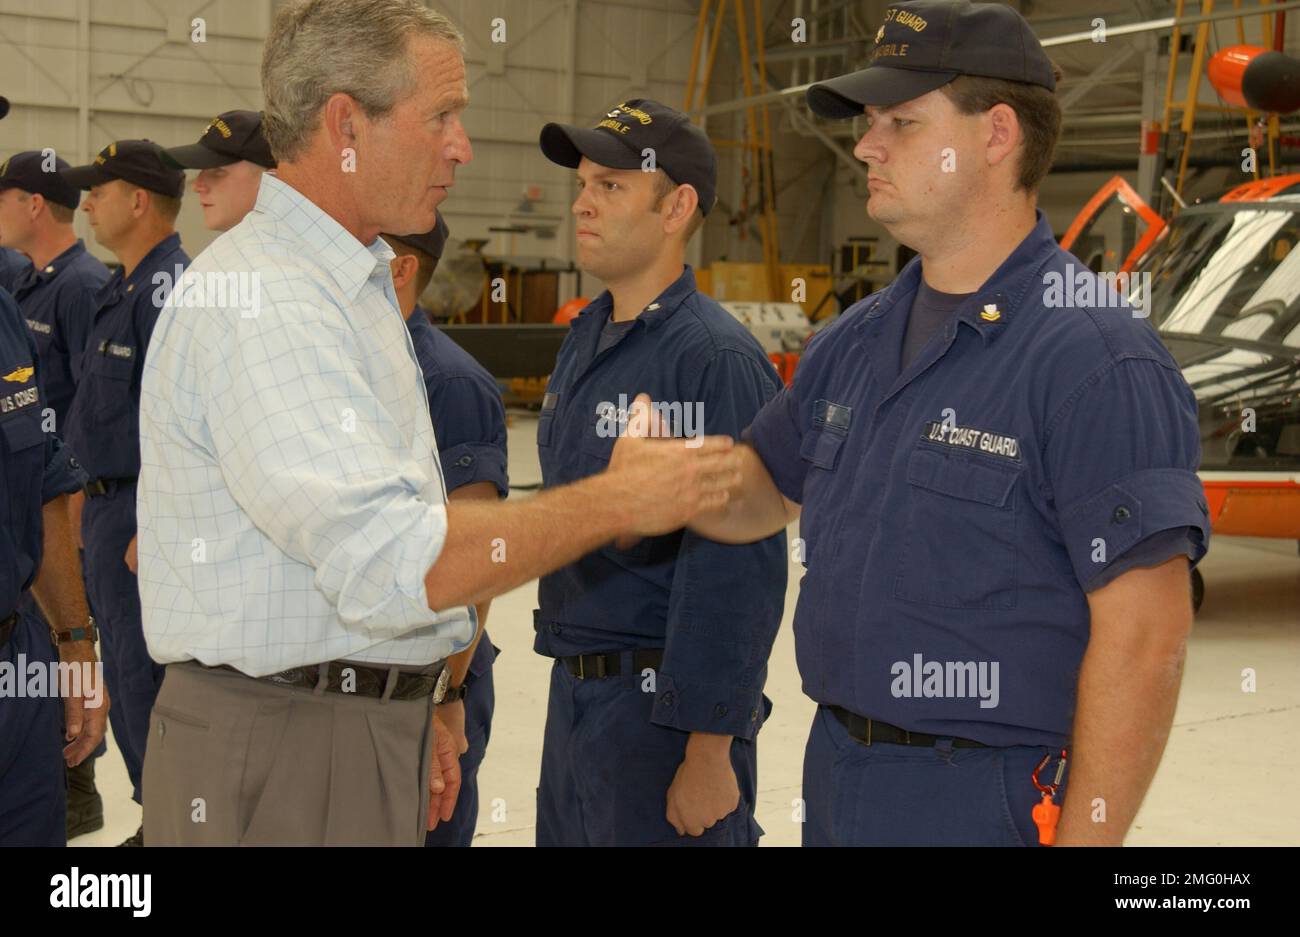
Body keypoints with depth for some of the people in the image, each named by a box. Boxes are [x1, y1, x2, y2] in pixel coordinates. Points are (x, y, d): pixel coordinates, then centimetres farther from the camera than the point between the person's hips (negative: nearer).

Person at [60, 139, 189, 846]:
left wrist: (151, 525, -25)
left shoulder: (168, 288, -17)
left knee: (143, 673, -4)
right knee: (125, 667, 15)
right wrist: (90, 491, 22)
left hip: (142, 510, -10)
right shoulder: (122, 287, 14)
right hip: (109, 505, 10)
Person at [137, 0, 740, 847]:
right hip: (281, 766, -9)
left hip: (369, 733, 9)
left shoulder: (355, 285, 14)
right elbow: (392, 564, -29)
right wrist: (616, 502, -20)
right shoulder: (260, 301, -20)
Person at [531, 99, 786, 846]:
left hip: (664, 705, -8)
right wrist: (573, 683, 16)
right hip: (575, 694, 8)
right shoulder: (586, 338, 10)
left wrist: (711, 752, -21)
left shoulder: (717, 358, -17)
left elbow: (742, 569, -21)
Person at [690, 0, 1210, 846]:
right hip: (836, 777, 7)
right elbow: (767, 491, 18)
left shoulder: (1096, 357, -17)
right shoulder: (856, 341, 7)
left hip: (989, 800, -7)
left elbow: (1145, 636, -19)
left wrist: (1084, 835, -20)